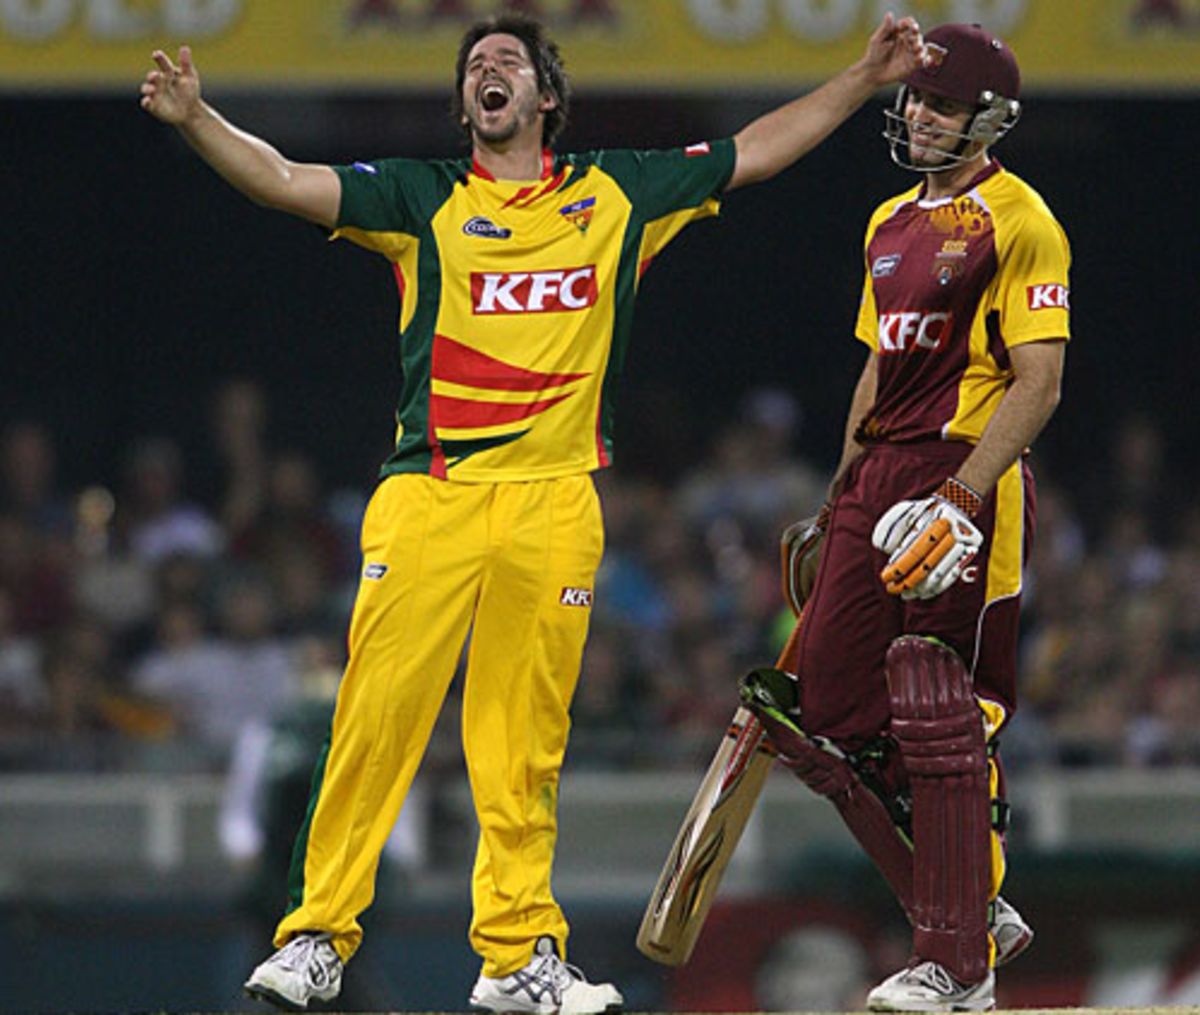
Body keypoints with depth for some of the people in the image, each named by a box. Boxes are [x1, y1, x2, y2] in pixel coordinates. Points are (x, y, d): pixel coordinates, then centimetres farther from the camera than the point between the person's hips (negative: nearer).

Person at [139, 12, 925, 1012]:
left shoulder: (618, 193, 15)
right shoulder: (422, 197, 9)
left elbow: (755, 151, 22)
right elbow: (287, 182, -1)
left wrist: (865, 80, 19)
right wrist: (196, 120, -16)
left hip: (554, 502, 2)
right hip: (428, 493, -1)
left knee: (526, 739, 2)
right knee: (378, 714, -8)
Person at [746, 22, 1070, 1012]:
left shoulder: (1017, 222, -7)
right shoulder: (892, 223, 19)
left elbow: (1038, 383, -14)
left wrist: (959, 502, -22)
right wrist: (839, 507, 23)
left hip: (968, 479, -9)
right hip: (879, 479, 9)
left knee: (941, 725, -8)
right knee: (832, 715, 5)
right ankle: (974, 909, 16)